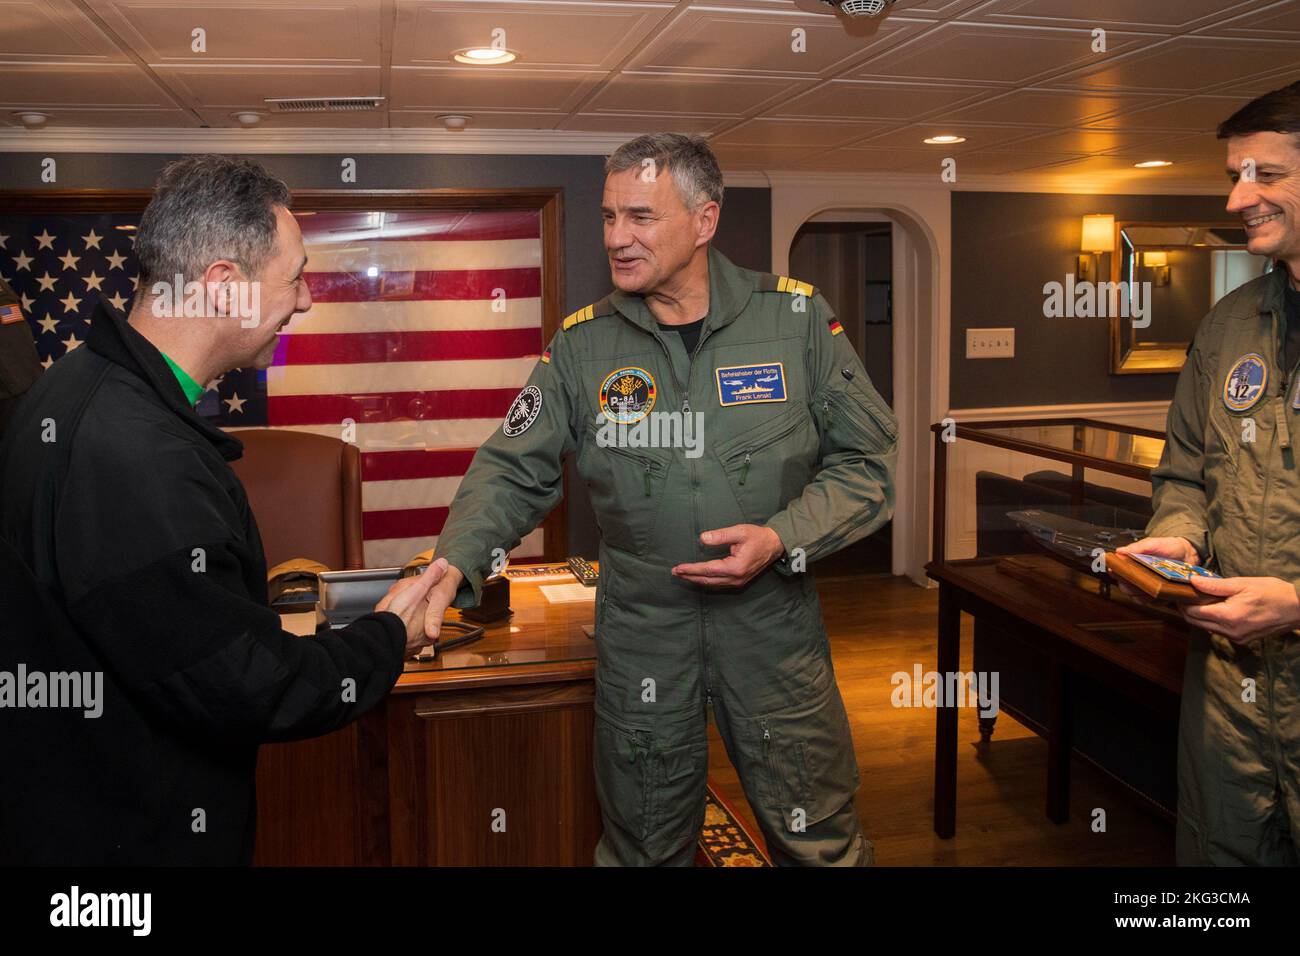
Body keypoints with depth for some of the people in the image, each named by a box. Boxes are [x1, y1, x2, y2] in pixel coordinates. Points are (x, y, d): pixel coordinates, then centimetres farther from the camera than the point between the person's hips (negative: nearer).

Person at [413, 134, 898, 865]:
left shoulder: (797, 318, -5)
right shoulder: (583, 343, -2)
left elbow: (869, 460, -2)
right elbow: (514, 470, -1)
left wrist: (782, 539, -16)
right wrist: (454, 564, -18)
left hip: (771, 617, -1)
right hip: (639, 625, 1)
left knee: (819, 840, 13)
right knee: (645, 842, 17)